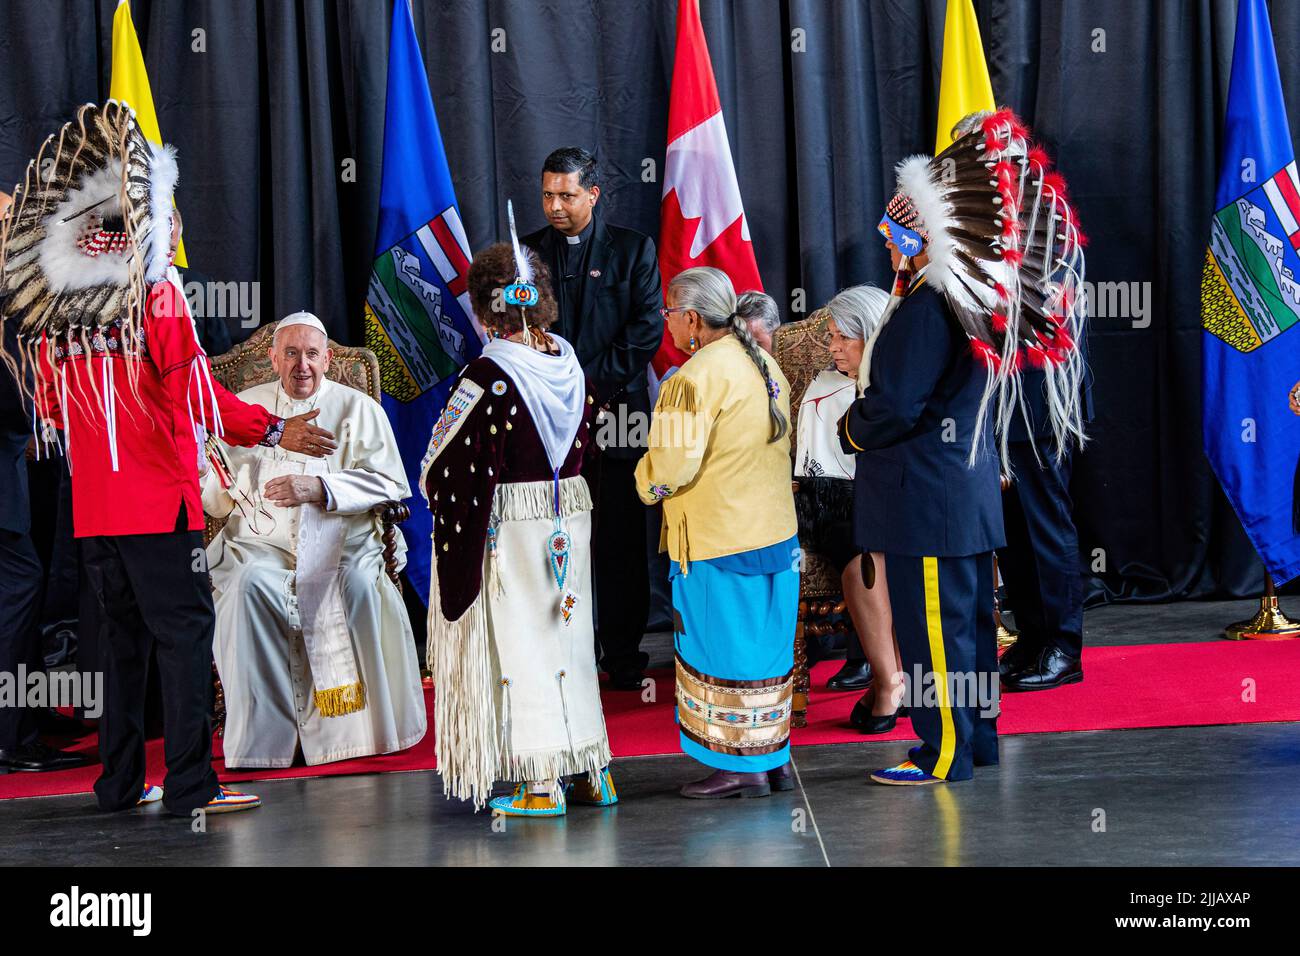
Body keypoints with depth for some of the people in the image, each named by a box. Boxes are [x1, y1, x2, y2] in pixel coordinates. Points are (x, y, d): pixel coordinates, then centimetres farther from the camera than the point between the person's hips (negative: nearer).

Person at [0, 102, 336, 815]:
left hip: (91, 506, 6)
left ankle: (120, 781, 18)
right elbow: (197, 393, -14)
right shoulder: (155, 293, -11)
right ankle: (189, 784, -4)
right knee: (184, 630, -3)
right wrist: (275, 431, -7)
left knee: (121, 634, 14)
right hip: (158, 499, -6)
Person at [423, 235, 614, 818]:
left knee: (520, 645, 1)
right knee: (569, 639, 15)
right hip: (569, 521, 7)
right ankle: (591, 772, 22)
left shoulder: (488, 377, -19)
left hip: (506, 528, -6)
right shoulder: (569, 363, 2)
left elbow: (446, 468, -15)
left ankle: (541, 785, 5)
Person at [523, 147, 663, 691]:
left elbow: (647, 328, -1)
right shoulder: (527, 251, 12)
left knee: (620, 540, 1)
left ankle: (623, 656, 8)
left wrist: (594, 382, -9)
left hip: (615, 412, -1)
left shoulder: (633, 250, 6)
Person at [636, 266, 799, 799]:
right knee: (766, 645, 14)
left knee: (724, 648, 1)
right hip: (775, 531, 8)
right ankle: (775, 759, 21)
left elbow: (672, 465, -20)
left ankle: (741, 768, 6)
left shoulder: (696, 378, -18)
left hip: (717, 540, -8)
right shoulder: (764, 365, 9)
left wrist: (648, 483, 1)